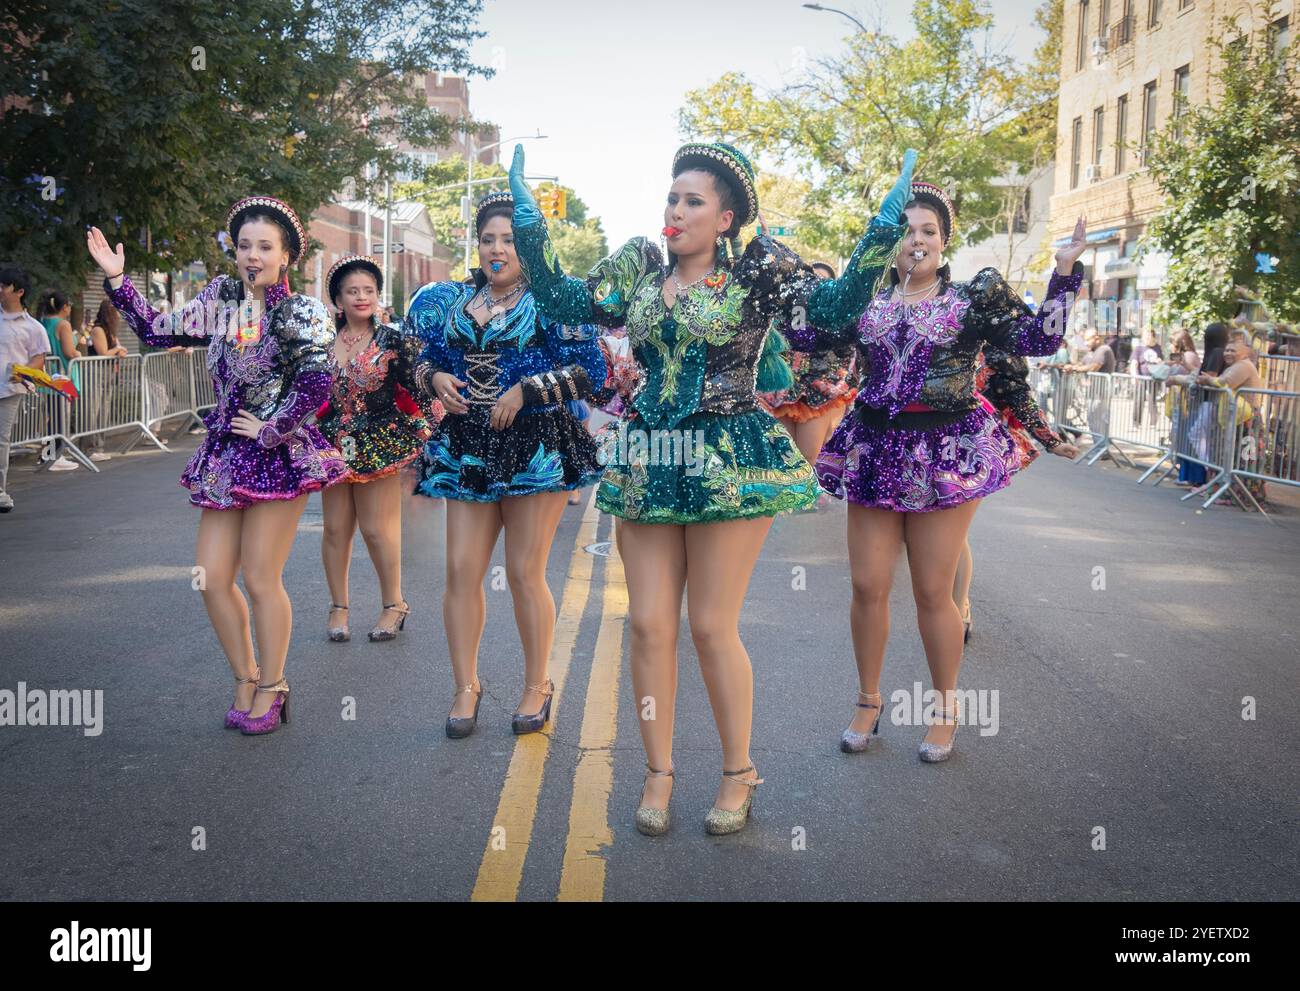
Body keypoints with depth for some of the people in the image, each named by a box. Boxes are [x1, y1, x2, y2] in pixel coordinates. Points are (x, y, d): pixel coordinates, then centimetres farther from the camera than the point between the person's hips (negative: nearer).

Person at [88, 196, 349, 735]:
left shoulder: (303, 312, -8)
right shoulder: (220, 300, 8)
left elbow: (316, 382, -21)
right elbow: (157, 331, 14)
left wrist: (271, 430, -16)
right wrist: (116, 278, 8)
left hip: (279, 456, -5)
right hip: (226, 455, 6)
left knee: (261, 580, 0)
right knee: (212, 579, 4)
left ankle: (271, 688, 19)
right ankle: (245, 680, 23)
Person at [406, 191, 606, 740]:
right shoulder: (454, 300, 12)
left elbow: (590, 370, -8)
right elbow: (426, 361, 20)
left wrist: (525, 391, -15)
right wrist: (436, 379, -3)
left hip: (536, 447, -4)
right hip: (468, 448, 5)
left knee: (525, 572, -1)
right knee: (461, 569, 1)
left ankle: (537, 686, 17)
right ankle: (466, 688, 15)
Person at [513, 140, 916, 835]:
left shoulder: (759, 271, 0)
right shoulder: (638, 272, 11)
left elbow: (836, 306, -8)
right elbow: (561, 299, 11)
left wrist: (887, 217, -10)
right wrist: (526, 213, 10)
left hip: (731, 463, -4)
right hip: (646, 463, 4)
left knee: (712, 626, -1)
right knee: (649, 623, 4)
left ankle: (739, 773, 19)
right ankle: (658, 772, 20)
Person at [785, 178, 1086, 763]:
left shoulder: (975, 299, 2)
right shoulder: (865, 302, 10)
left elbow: (1039, 339, -5)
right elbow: (801, 334, 12)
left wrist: (1063, 275, -11)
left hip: (946, 455, -3)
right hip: (873, 451, 3)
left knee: (933, 592, 2)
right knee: (867, 587, 4)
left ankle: (946, 712, 22)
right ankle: (868, 703, 24)